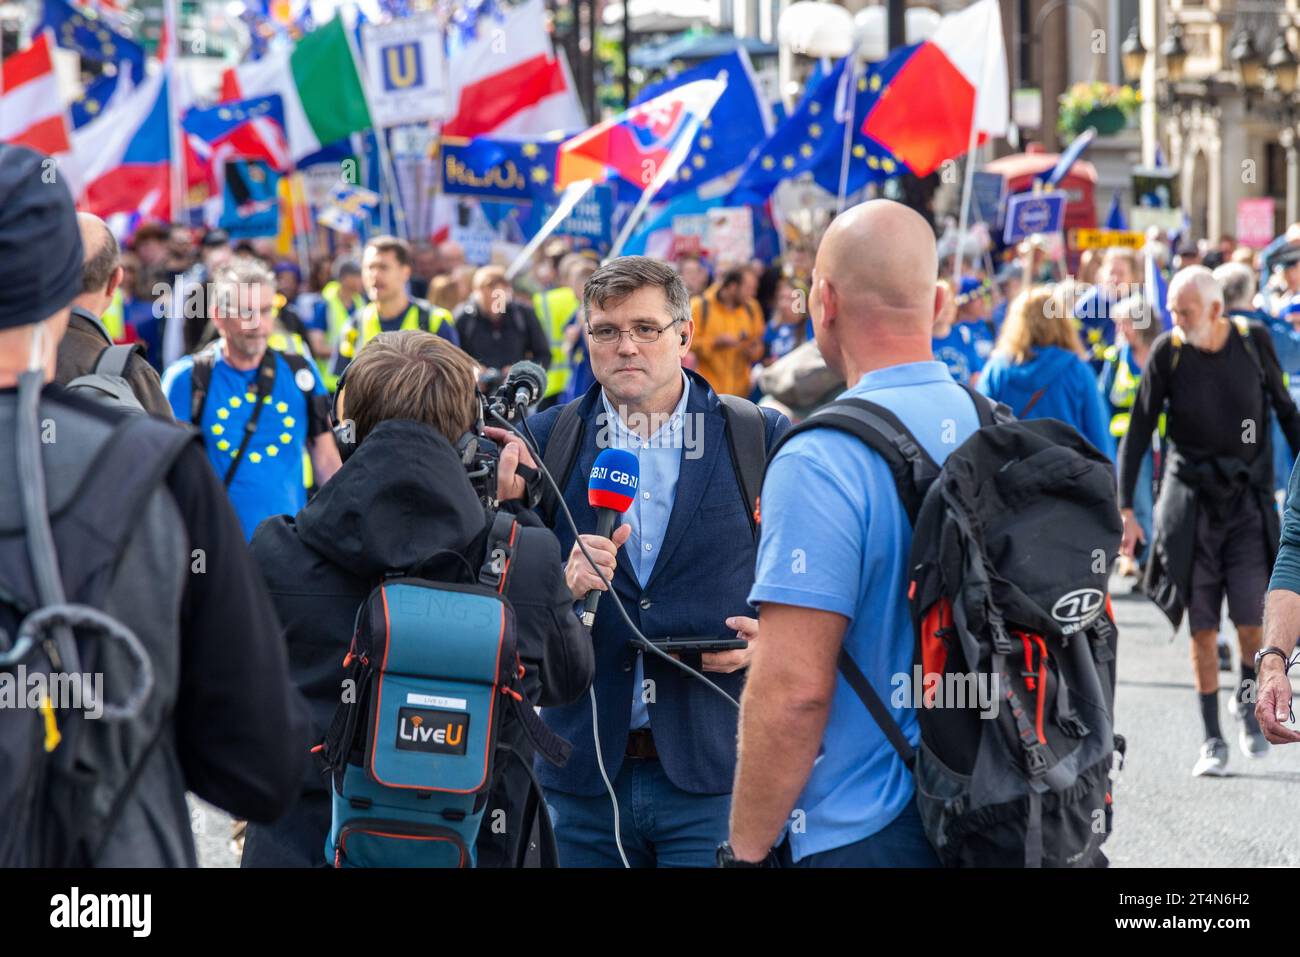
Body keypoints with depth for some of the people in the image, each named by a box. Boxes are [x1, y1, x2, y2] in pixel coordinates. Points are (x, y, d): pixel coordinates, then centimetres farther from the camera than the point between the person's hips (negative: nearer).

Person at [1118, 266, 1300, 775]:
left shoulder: (1253, 340, -4)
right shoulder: (1168, 352, -7)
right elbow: (1138, 431, -3)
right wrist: (1124, 508, -8)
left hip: (1248, 498, 0)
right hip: (1190, 498, 0)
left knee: (1251, 616, -9)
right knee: (1202, 627, 0)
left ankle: (1248, 698, 21)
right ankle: (1213, 739, 9)